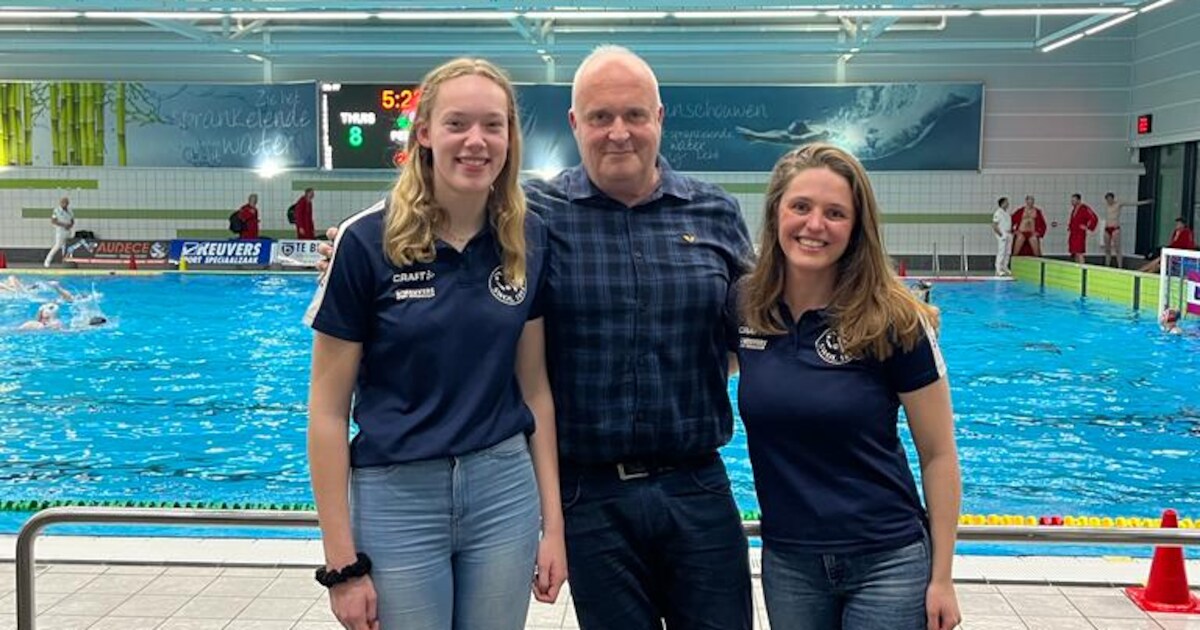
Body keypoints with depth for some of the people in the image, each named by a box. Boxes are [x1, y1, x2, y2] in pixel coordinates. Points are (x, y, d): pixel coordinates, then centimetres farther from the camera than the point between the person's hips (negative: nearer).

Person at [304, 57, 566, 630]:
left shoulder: (528, 239, 0)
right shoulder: (368, 240, -11)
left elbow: (534, 386, 6)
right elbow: (328, 410, -7)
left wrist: (552, 522, 4)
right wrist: (342, 562, -8)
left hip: (505, 491, 3)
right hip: (396, 499, -3)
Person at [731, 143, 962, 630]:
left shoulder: (893, 321, -12)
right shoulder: (742, 307, -4)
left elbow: (938, 455, -5)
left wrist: (941, 578, -5)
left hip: (887, 562, -3)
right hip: (786, 562, 3)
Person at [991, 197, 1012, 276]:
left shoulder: (1007, 213, 15)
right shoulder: (998, 213, -10)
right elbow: (994, 225, -14)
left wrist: (1010, 231, 8)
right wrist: (1000, 234, -16)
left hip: (1008, 234, 9)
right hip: (1002, 235, -9)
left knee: (1008, 252, 9)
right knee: (1001, 252, -9)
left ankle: (1005, 268, 16)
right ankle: (998, 270, -7)